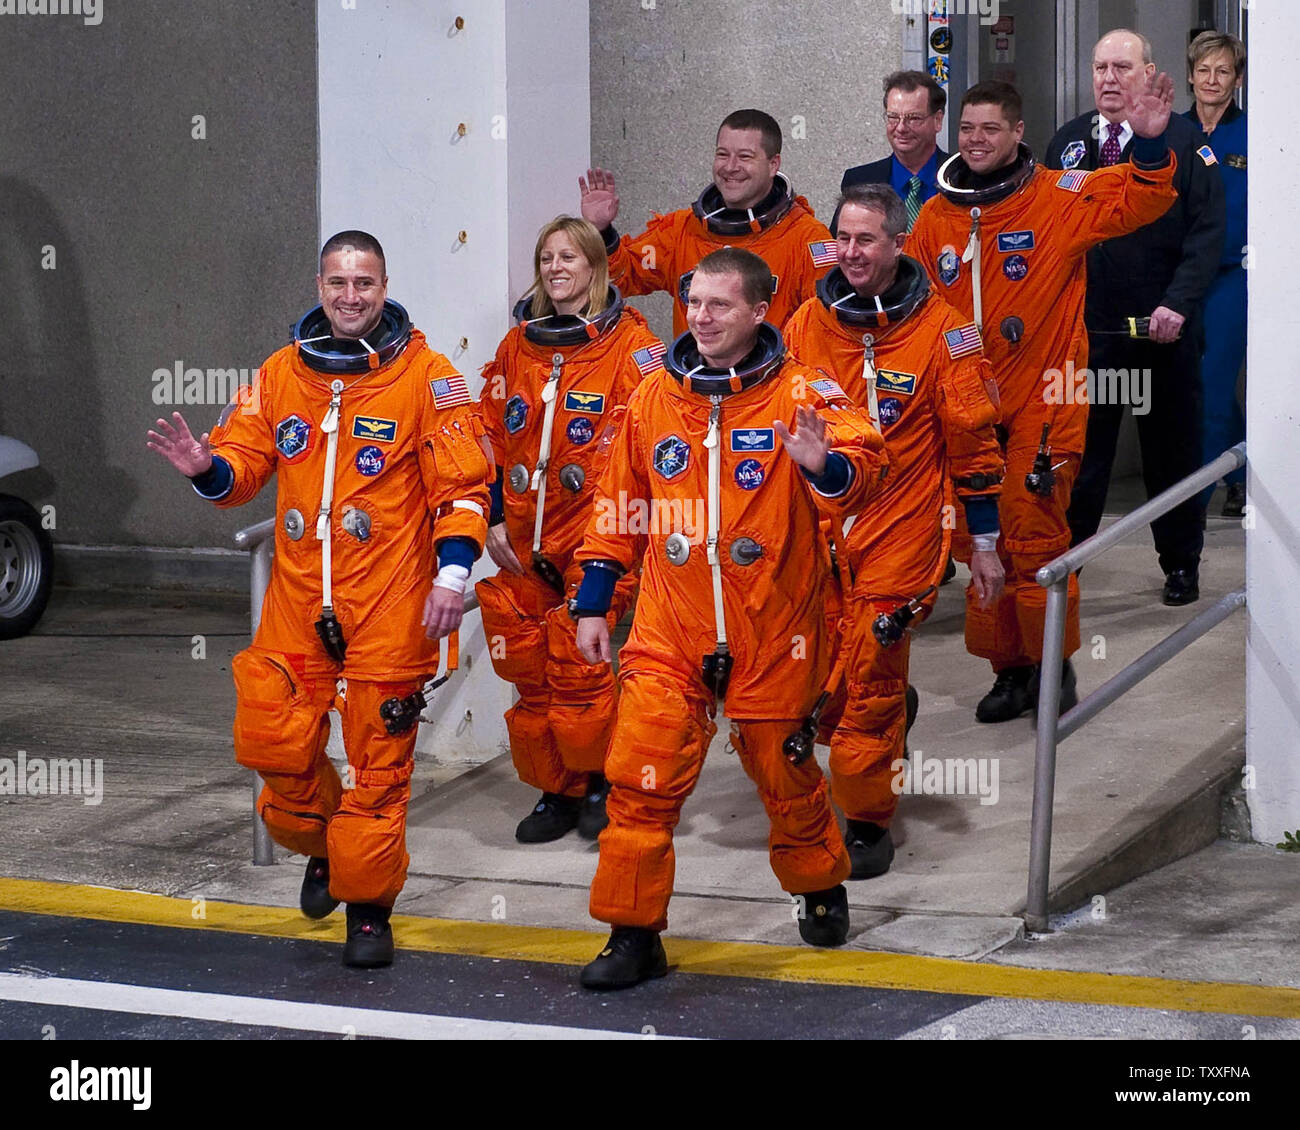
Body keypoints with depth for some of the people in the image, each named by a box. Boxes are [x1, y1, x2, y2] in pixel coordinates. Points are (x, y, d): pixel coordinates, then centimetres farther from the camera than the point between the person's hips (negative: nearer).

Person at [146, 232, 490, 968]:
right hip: (298, 602, 4)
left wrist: (453, 574, -14)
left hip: (389, 604, -4)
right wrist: (208, 467, -10)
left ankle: (369, 907, 11)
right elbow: (245, 461, 12)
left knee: (376, 760, -1)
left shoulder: (426, 377, -3)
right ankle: (324, 848, 29)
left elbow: (463, 485, -4)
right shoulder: (282, 374, 9)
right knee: (272, 740, 2)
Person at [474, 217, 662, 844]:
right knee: (530, 669, 5)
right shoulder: (518, 345, 12)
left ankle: (598, 781, 7)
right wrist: (493, 520, 9)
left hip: (598, 534, -5)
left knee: (577, 659, -12)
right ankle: (556, 791, 18)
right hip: (525, 540, 5)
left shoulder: (630, 344, -3)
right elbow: (490, 436, 16)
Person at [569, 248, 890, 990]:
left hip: (772, 630, -2)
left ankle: (822, 888, 40)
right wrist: (594, 602, 14)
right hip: (670, 629, 2)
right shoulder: (655, 397, 4)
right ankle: (634, 933, 4)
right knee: (642, 775, -6)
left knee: (783, 768, 14)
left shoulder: (800, 394, -8)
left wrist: (828, 466, -44)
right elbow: (620, 507, 14)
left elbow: (865, 466, -22)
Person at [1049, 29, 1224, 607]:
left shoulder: (1184, 142, -3)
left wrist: (1178, 304, -19)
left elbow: (1207, 232, -9)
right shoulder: (1067, 141, 8)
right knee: (1077, 450, 3)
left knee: (1172, 450, 10)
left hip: (1162, 328, -2)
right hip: (1084, 327, 2)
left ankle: (1181, 564, 23)